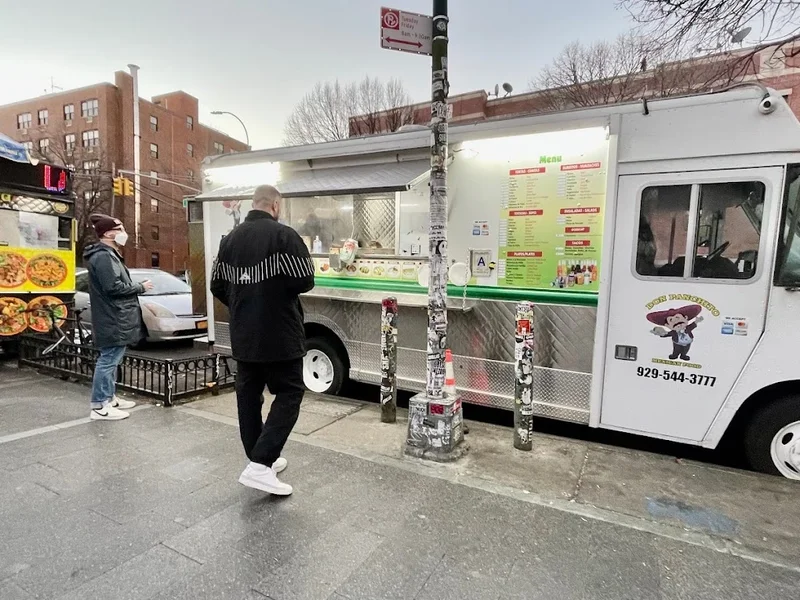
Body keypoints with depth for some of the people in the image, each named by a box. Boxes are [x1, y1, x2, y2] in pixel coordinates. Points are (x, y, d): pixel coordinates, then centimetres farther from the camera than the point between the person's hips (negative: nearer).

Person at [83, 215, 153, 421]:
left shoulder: (108, 254, 17)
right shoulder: (103, 256, -16)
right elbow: (114, 287, -23)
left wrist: (137, 287, 7)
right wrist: (140, 287, -12)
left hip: (115, 317, 11)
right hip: (113, 319, -11)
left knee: (110, 360, 17)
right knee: (108, 360, -6)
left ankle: (109, 398, 27)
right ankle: (99, 406, 1)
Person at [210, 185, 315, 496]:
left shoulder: (230, 238, 9)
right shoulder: (284, 235, -13)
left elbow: (217, 286, 12)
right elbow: (306, 281, -15)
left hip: (242, 335, 7)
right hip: (279, 335, -7)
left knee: (248, 395, 14)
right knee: (289, 393, 3)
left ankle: (260, 459, 26)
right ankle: (260, 465, -4)